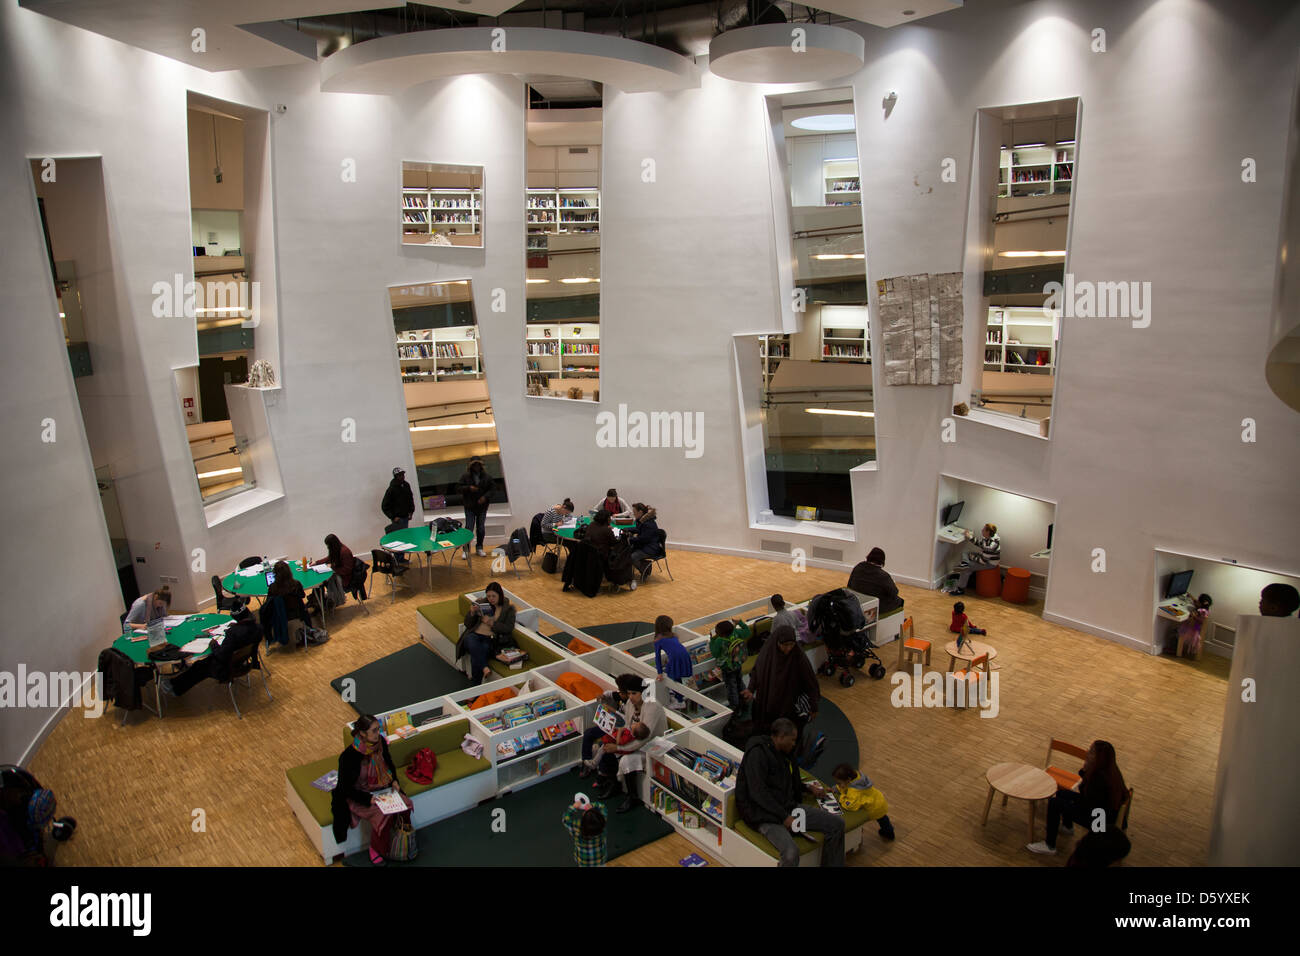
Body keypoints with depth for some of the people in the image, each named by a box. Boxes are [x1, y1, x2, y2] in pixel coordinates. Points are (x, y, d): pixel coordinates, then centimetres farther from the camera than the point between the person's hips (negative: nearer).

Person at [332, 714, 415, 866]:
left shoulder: (380, 742, -10)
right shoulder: (349, 756, -27)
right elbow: (346, 788, -18)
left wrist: (394, 780, -3)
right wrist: (368, 799, -25)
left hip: (382, 788, 6)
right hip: (360, 795, -5)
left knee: (406, 804, -18)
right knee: (383, 816, -28)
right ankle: (375, 851, -3)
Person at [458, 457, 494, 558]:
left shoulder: (487, 477, 2)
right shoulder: (465, 476, -2)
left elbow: (490, 490, 2)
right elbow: (460, 488, -3)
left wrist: (485, 497, -15)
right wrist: (469, 488, -21)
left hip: (482, 506, 2)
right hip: (469, 506, -2)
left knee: (481, 528, 8)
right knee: (469, 528, -6)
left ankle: (479, 548, 20)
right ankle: (466, 550, 0)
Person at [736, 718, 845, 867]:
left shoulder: (785, 753, 14)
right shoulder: (757, 754, -16)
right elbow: (758, 793, -23)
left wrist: (808, 788, 23)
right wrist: (784, 817, -23)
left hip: (788, 807, 9)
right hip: (765, 815, -9)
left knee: (837, 822, -3)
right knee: (791, 852, -36)